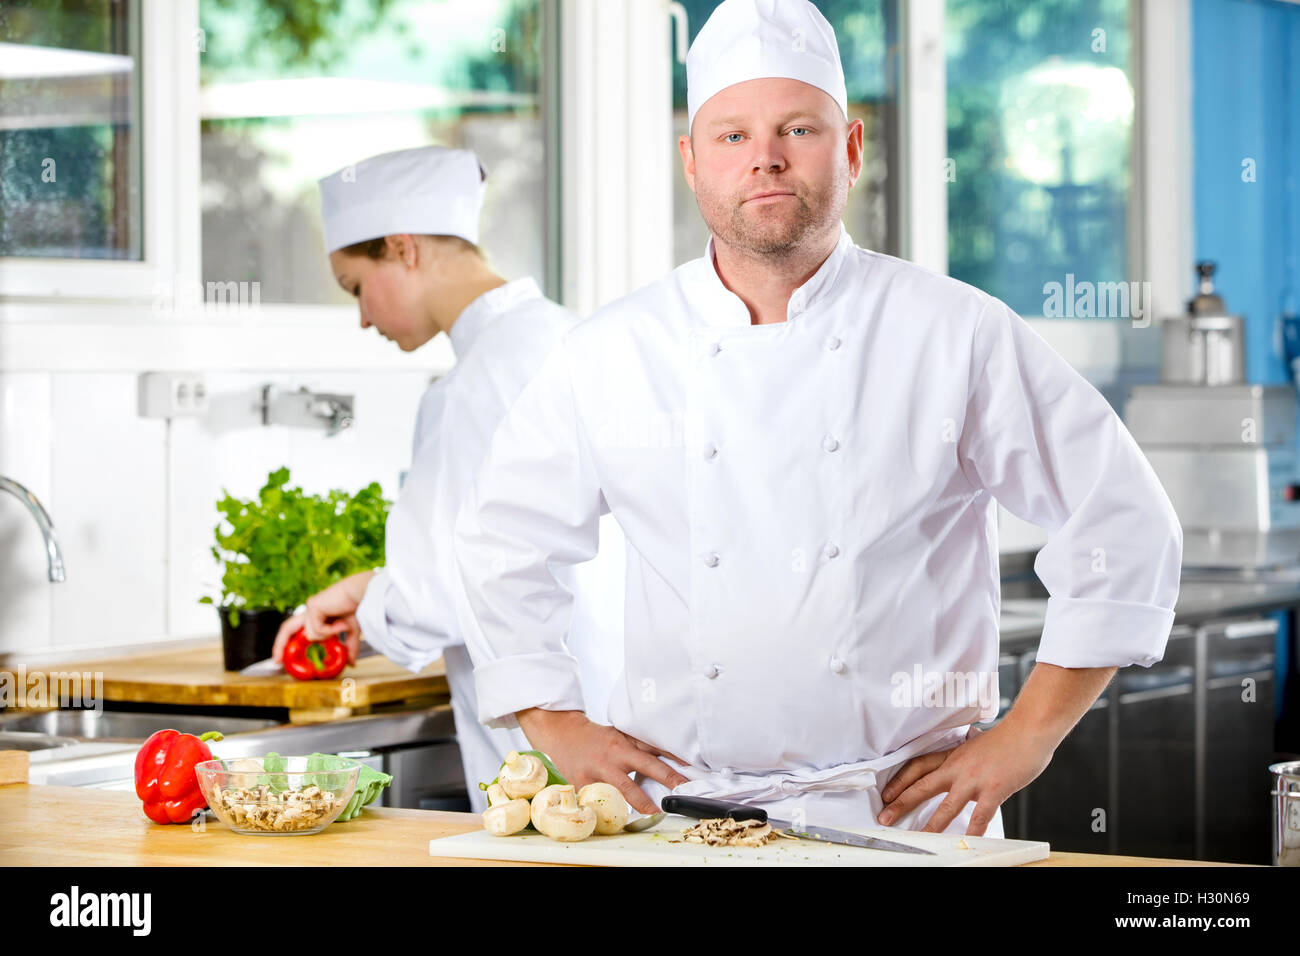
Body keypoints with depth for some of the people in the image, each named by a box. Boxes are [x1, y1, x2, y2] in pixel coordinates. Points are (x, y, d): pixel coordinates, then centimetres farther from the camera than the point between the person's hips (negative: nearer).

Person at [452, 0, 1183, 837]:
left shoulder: (959, 335, 2)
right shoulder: (611, 354, 7)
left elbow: (1122, 526, 5)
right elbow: (503, 540, 20)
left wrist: (1027, 736, 1)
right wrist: (557, 727, 12)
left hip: (899, 810, -1)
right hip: (679, 813, 1)